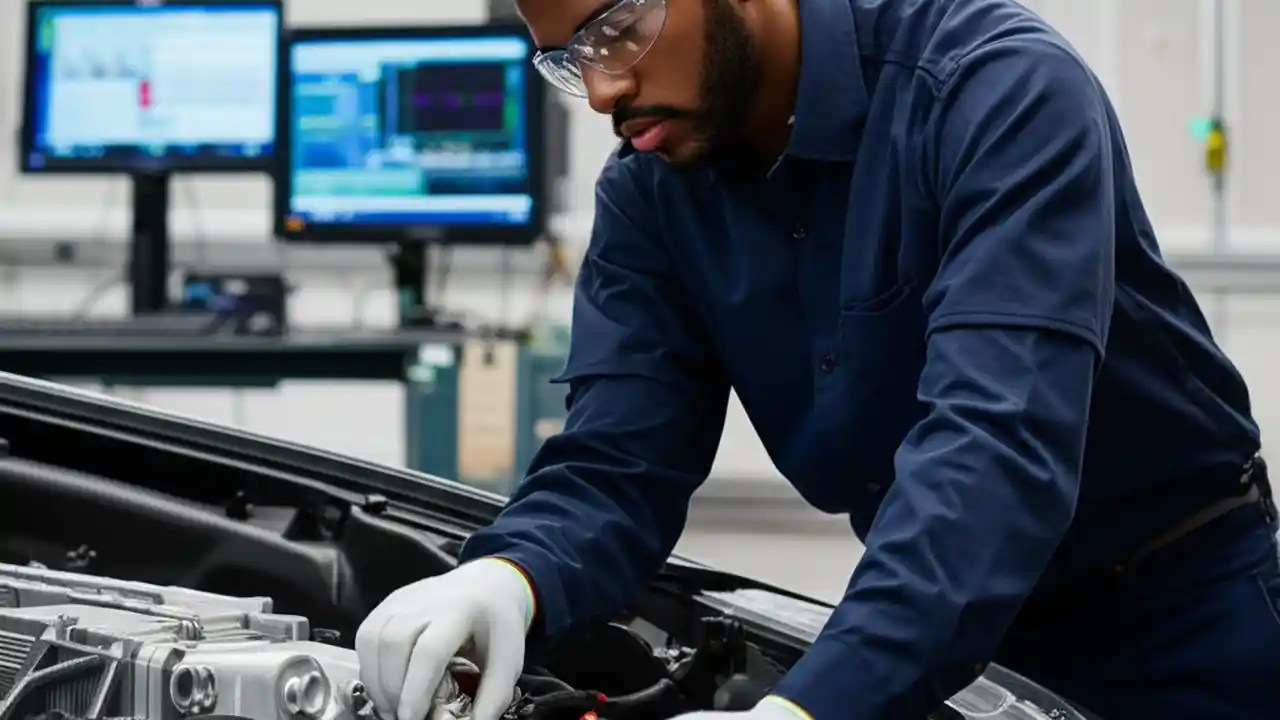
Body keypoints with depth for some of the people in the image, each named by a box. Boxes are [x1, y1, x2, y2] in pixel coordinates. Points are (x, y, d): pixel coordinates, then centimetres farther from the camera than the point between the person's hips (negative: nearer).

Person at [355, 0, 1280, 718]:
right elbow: (616, 466, -10)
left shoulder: (999, 85, -25)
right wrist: (511, 579, -34)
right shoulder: (649, 196, -6)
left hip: (1179, 611, -5)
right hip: (956, 630, 5)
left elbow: (997, 439, -37)